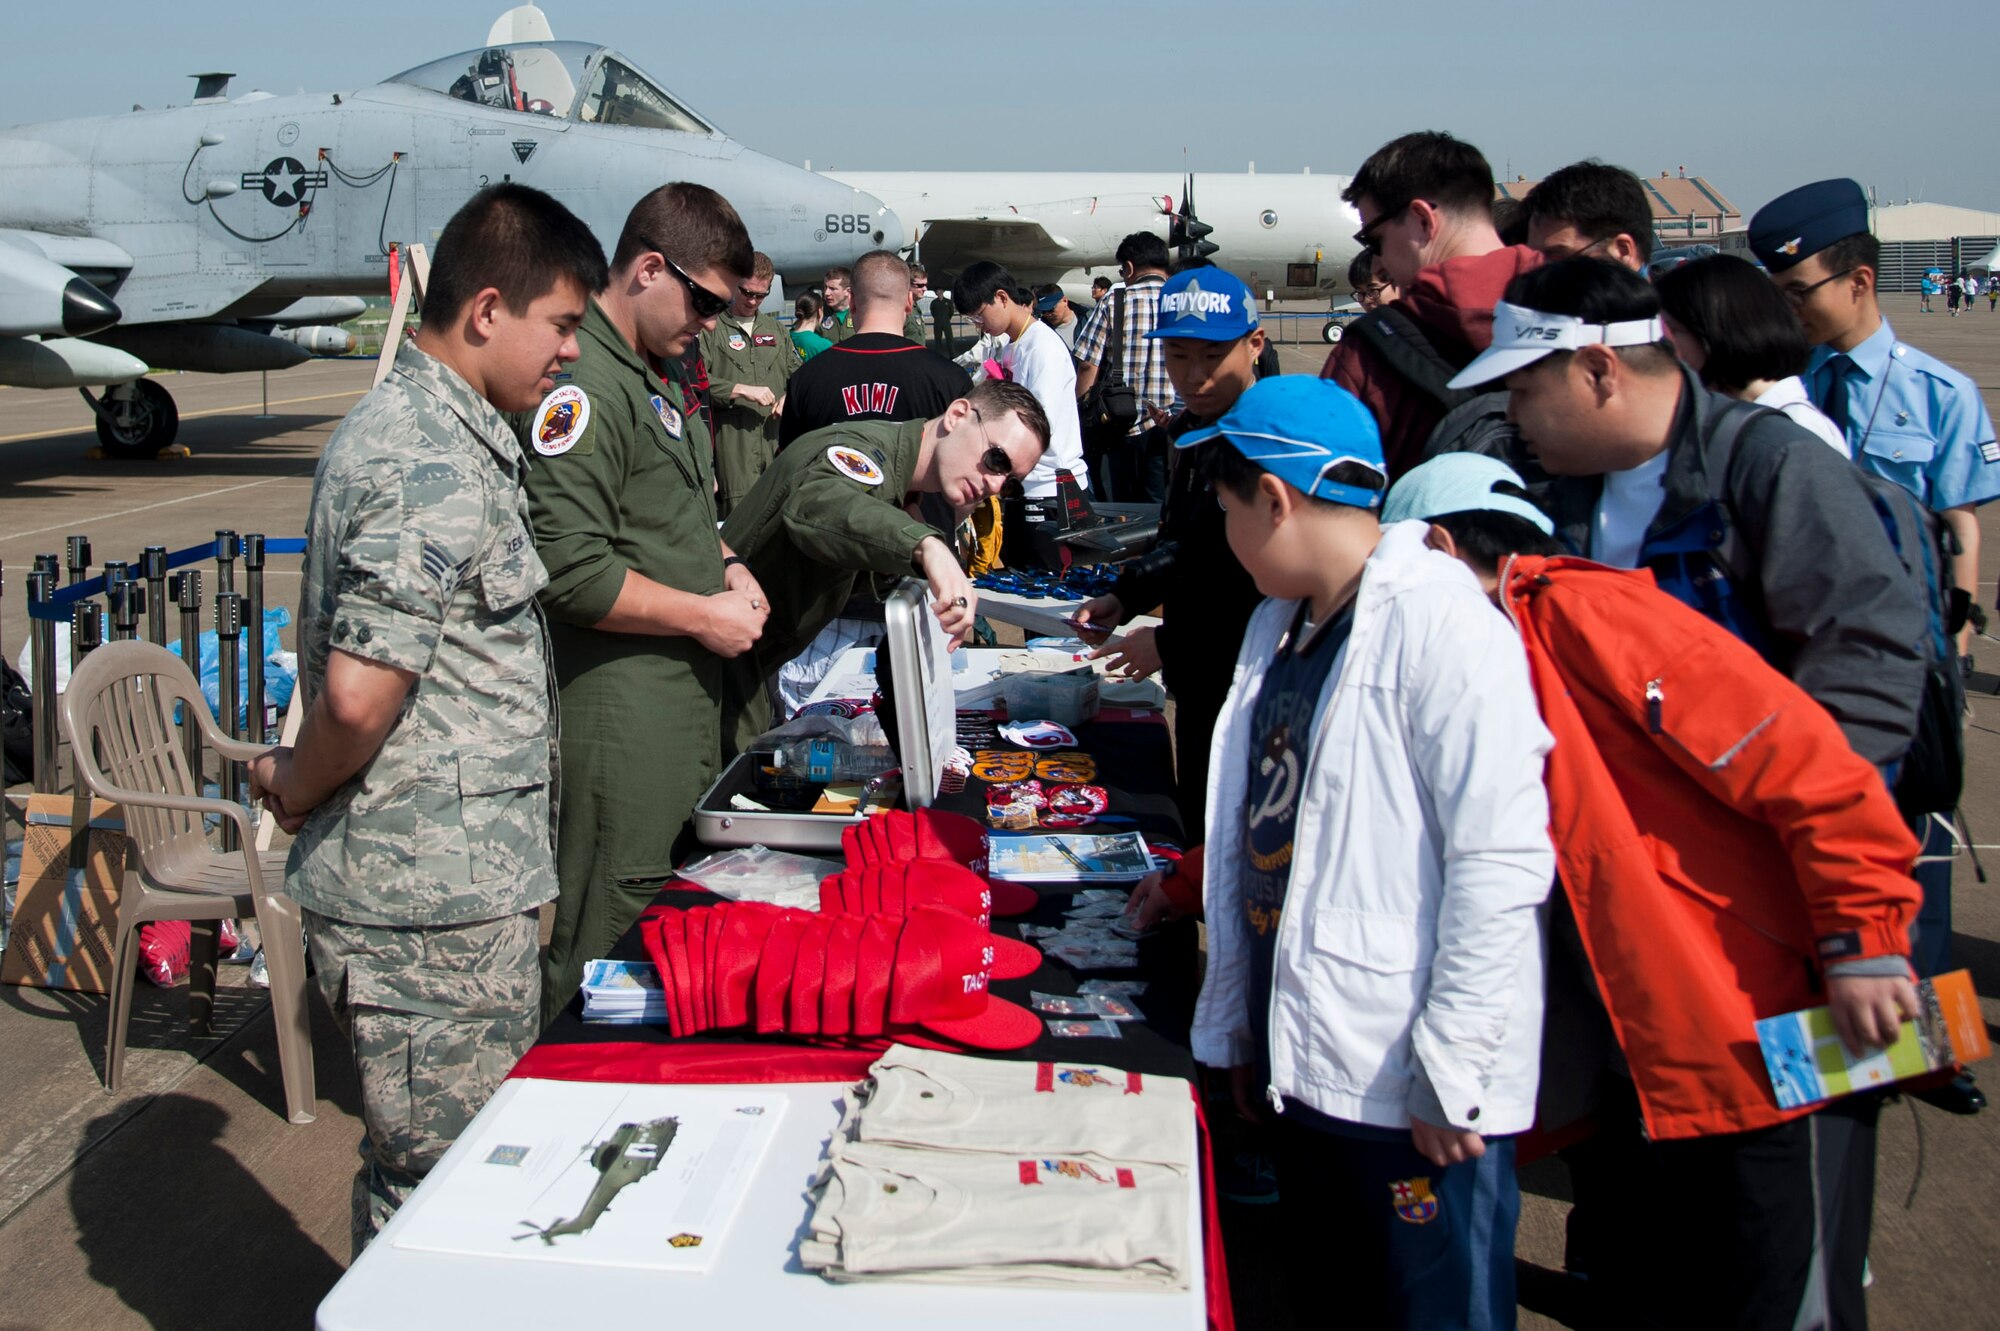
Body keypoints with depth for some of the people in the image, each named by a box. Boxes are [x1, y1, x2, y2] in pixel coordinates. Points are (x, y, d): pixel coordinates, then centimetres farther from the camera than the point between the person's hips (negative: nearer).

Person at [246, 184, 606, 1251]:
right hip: (435, 900, -10)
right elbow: (360, 692, -26)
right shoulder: (434, 468, -20)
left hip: (440, 884, 10)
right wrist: (297, 786, -8)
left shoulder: (416, 425, 13)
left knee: (417, 1175, 22)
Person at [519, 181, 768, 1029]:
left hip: (685, 699, 10)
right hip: (619, 713, -10)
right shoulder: (582, 382, -18)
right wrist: (705, 616, -15)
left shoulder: (651, 376, 16)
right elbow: (570, 571, -25)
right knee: (610, 945, -1)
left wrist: (724, 564, 8)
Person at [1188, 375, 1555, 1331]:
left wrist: (1452, 1073, -18)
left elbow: (1502, 861, -20)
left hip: (1413, 1099, -8)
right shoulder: (1276, 625, 12)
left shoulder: (1440, 623, -15)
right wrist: (1233, 1025, 15)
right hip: (1301, 1065, 8)